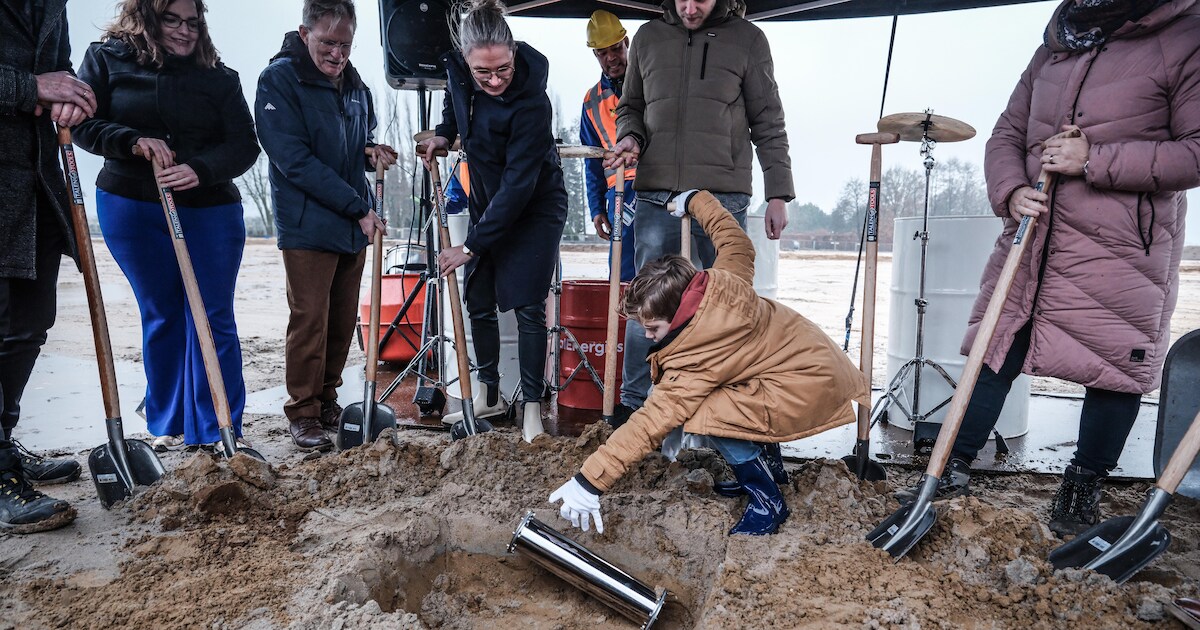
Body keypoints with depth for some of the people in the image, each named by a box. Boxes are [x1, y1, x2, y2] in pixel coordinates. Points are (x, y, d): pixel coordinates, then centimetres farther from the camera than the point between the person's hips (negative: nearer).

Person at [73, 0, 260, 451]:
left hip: (210, 210, 0)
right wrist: (133, 141, -20)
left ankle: (220, 437, 3)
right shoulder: (106, 59, 5)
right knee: (160, 317, 8)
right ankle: (168, 426, 22)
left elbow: (245, 144, -5)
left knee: (214, 319, -3)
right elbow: (83, 124, -1)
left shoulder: (220, 79, 4)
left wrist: (200, 170, -22)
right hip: (131, 208, 1)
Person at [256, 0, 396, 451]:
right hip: (307, 224, -6)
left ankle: (327, 399, 25)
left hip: (354, 226, 6)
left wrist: (373, 153, 0)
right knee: (309, 321, -3)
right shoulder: (279, 79, -7)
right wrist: (358, 207, -17)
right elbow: (296, 161, -15)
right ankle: (303, 413, 10)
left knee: (343, 320, 10)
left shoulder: (354, 85, 12)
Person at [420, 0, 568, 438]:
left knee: (527, 306, -8)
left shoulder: (530, 103, -31)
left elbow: (518, 186, -30)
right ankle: (489, 395, 24)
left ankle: (531, 405, 5)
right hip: (486, 201, 7)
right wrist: (444, 133, 1)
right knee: (478, 301, 9)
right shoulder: (457, 66, -12)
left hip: (534, 208, -6)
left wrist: (471, 246, -27)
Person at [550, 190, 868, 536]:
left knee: (701, 410, -23)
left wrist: (589, 482, -27)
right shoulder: (724, 280, -7)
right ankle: (766, 464, 22)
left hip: (812, 391, -11)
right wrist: (696, 201, 27)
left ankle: (767, 501, -7)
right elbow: (737, 241, 14)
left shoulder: (693, 363, -26)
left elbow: (649, 425, -28)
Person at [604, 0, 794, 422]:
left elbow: (768, 125, 6)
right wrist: (631, 137, -1)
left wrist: (778, 194, 0)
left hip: (723, 197, -1)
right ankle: (633, 404, 13)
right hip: (655, 194, 2)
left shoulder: (748, 40, 7)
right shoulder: (647, 38, 13)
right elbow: (630, 107, 22)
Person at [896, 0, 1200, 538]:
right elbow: (1007, 135, 14)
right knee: (995, 351, 5)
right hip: (1031, 235, 4)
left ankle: (1084, 487, 25)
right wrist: (1011, 191, -5)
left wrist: (1094, 161, -19)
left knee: (1116, 367, 5)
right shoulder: (1054, 46, 13)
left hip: (1121, 251, -4)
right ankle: (953, 471, 15)